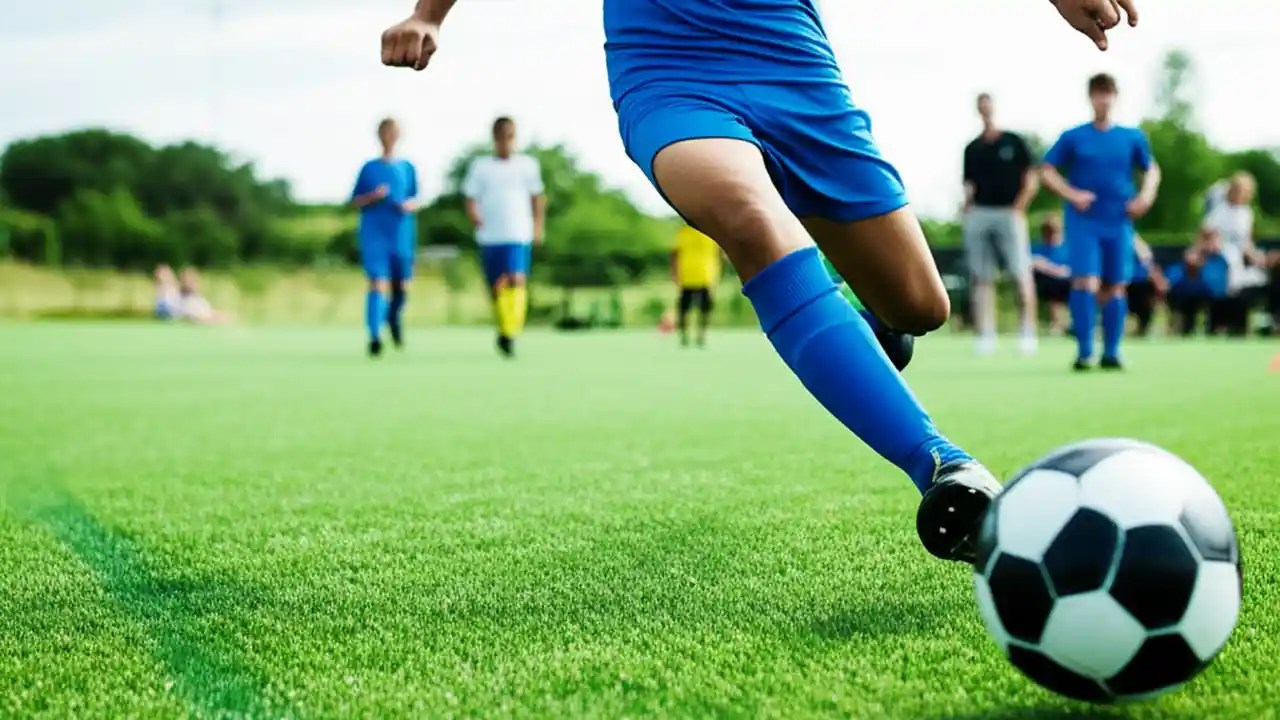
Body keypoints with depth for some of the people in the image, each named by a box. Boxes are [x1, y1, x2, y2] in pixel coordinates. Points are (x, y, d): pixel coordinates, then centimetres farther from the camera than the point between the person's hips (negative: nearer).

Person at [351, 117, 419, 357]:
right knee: (378, 284, -14)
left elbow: (415, 200, 13)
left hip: (402, 236, 2)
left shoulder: (407, 167, 10)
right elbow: (355, 201, 7)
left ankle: (395, 317, 40)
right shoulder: (369, 168, 6)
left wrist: (409, 205, -9)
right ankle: (374, 337, -15)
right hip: (374, 235, -2)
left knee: (402, 286, 8)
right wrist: (373, 196, -13)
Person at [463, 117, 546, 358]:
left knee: (516, 280, -20)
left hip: (519, 236, -1)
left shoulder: (528, 164, 8)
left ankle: (511, 334, -24)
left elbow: (537, 197, 16)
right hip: (489, 237, 1)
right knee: (497, 287, 6)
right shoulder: (480, 166, 7)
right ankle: (504, 329, 27)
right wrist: (474, 216, -14)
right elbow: (471, 199, 7)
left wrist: (538, 225, 5)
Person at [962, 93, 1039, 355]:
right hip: (978, 214, 3)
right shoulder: (972, 148, 16)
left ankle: (1028, 332, -6)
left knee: (1021, 275, -10)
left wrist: (1019, 206, -7)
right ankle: (986, 335, 2)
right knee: (981, 277, 0)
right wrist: (967, 203, -3)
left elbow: (1031, 179, 5)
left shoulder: (1013, 142, 8)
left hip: (1009, 213, -3)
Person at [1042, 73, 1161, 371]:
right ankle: (1084, 351, -10)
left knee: (1115, 287, 5)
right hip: (1083, 221, -2)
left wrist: (1146, 195, -1)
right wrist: (1071, 194, -12)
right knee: (1086, 282, -14)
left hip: (1119, 222, 2)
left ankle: (1111, 352, 12)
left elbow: (1151, 169, 18)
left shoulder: (1133, 137, 7)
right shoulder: (1073, 137, 2)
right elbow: (1047, 171, 3)